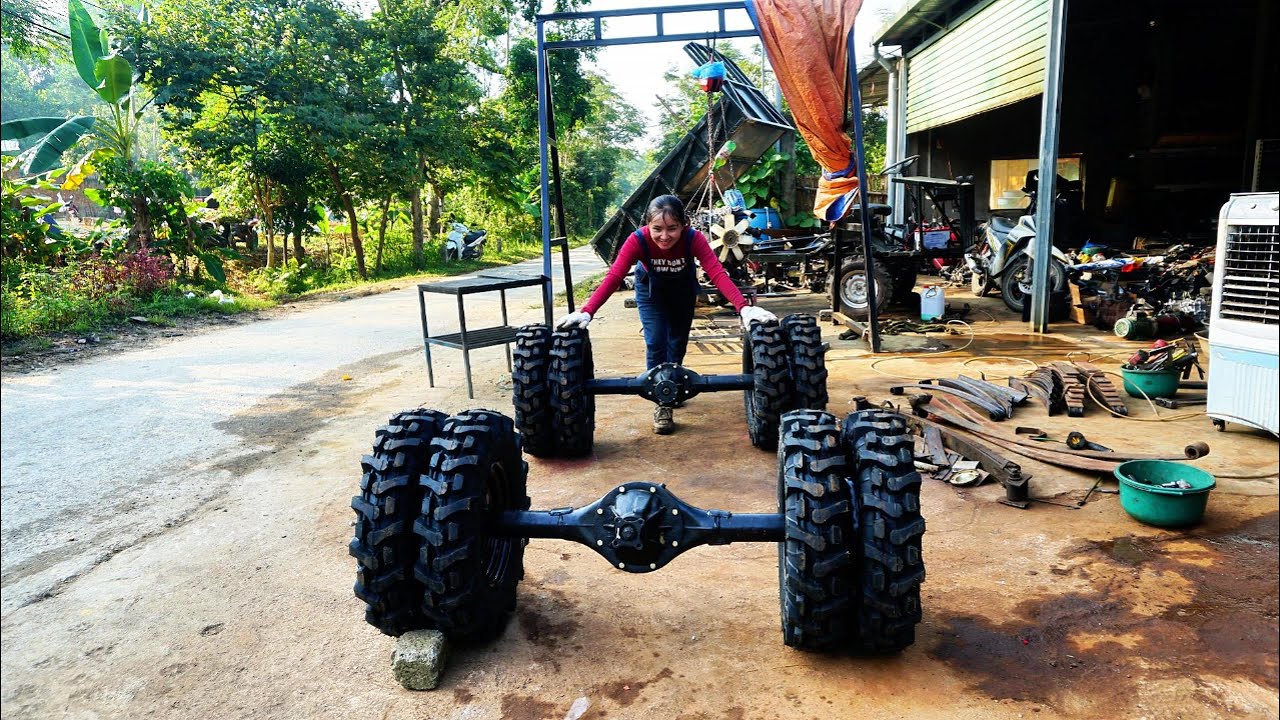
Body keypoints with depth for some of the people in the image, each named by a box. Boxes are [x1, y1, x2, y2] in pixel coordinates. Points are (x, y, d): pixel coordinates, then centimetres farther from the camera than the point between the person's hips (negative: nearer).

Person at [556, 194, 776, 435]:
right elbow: (613, 277, -44)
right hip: (650, 288, -1)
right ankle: (662, 404, 1)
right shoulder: (638, 240, -38)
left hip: (683, 288, 1)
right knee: (655, 343, -11)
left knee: (677, 343, 14)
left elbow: (718, 274, -46)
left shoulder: (694, 238, -37)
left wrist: (744, 307, -61)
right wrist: (586, 313, -57)